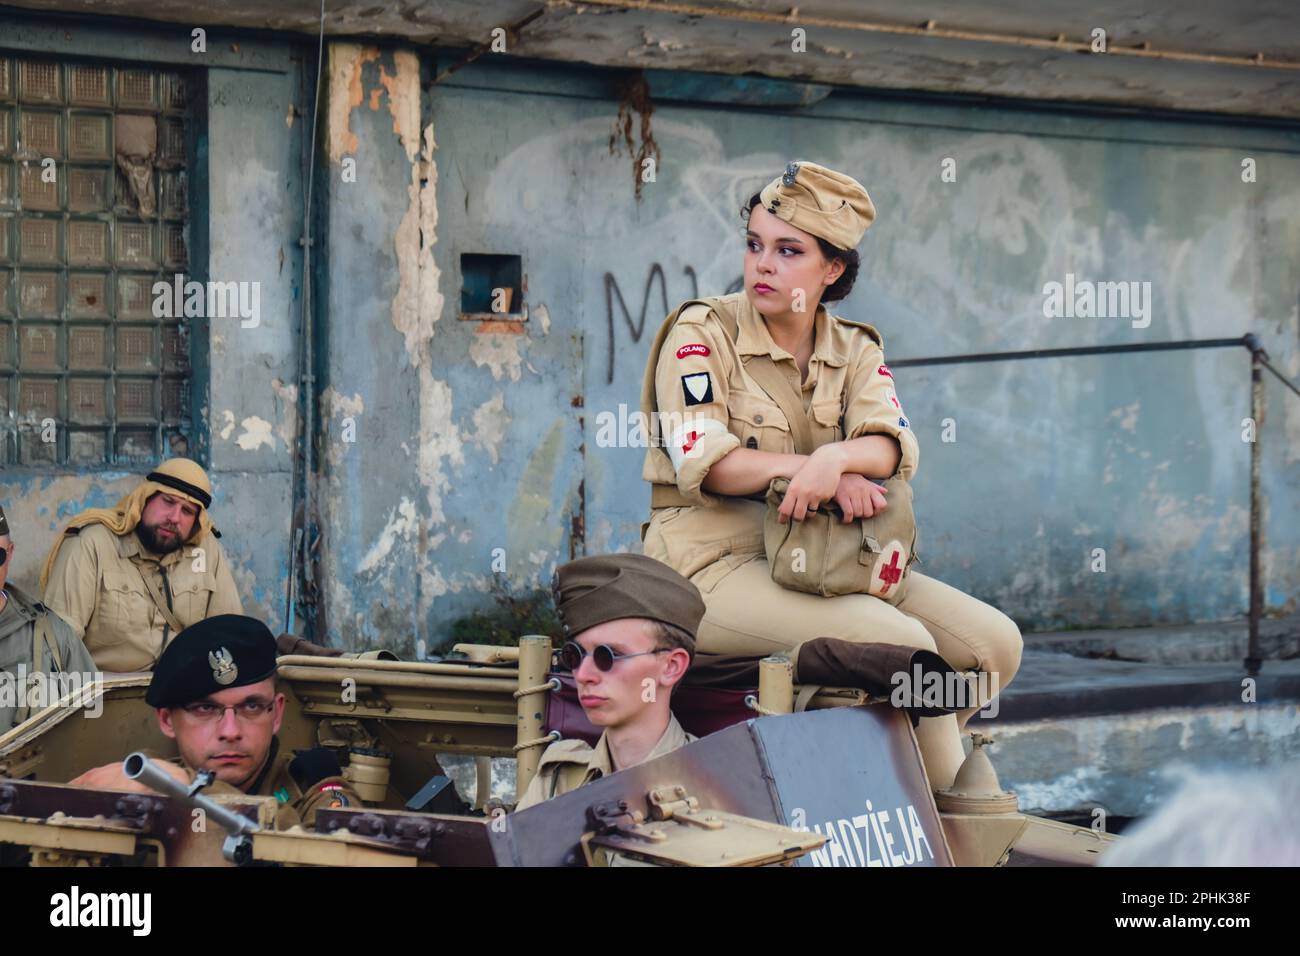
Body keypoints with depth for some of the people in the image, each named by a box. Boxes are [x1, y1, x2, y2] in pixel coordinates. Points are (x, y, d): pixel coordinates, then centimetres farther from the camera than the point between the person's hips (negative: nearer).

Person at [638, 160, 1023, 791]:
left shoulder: (855, 350, 13)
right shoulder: (701, 332, -1)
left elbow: (894, 448, -6)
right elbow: (701, 461, -14)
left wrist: (834, 458, -29)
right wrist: (804, 468, -22)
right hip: (717, 558, -6)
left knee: (993, 641, -8)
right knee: (903, 643, -26)